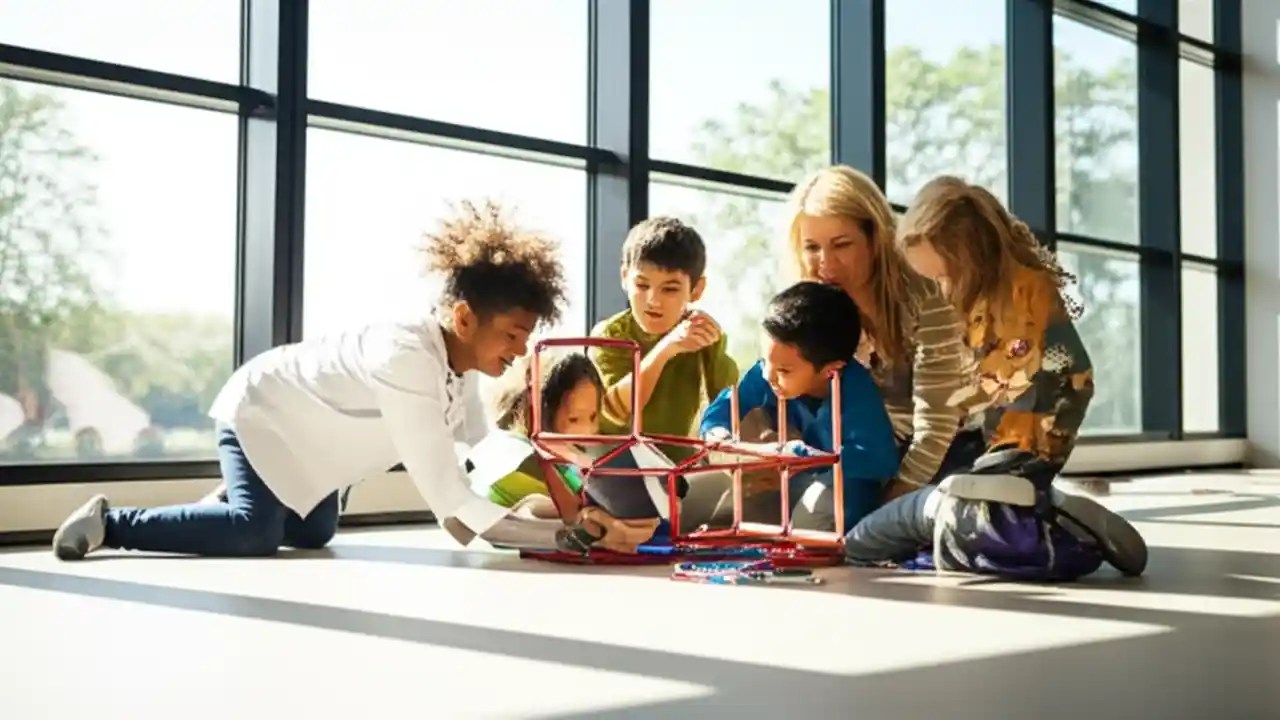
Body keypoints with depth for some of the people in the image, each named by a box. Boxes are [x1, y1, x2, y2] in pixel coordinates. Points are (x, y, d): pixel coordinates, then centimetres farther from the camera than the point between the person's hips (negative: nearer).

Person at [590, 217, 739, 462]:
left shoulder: (703, 332, -3)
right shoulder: (609, 335, -10)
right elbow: (617, 410, -23)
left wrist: (714, 348, -21)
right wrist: (665, 349, -31)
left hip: (677, 460, 2)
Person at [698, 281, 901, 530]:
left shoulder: (856, 392, -32)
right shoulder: (767, 373, -17)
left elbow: (882, 460, -42)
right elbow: (728, 403, -1)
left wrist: (801, 455, -41)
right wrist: (716, 431, -25)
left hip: (850, 487, -6)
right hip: (798, 481, 6)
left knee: (821, 498, -37)